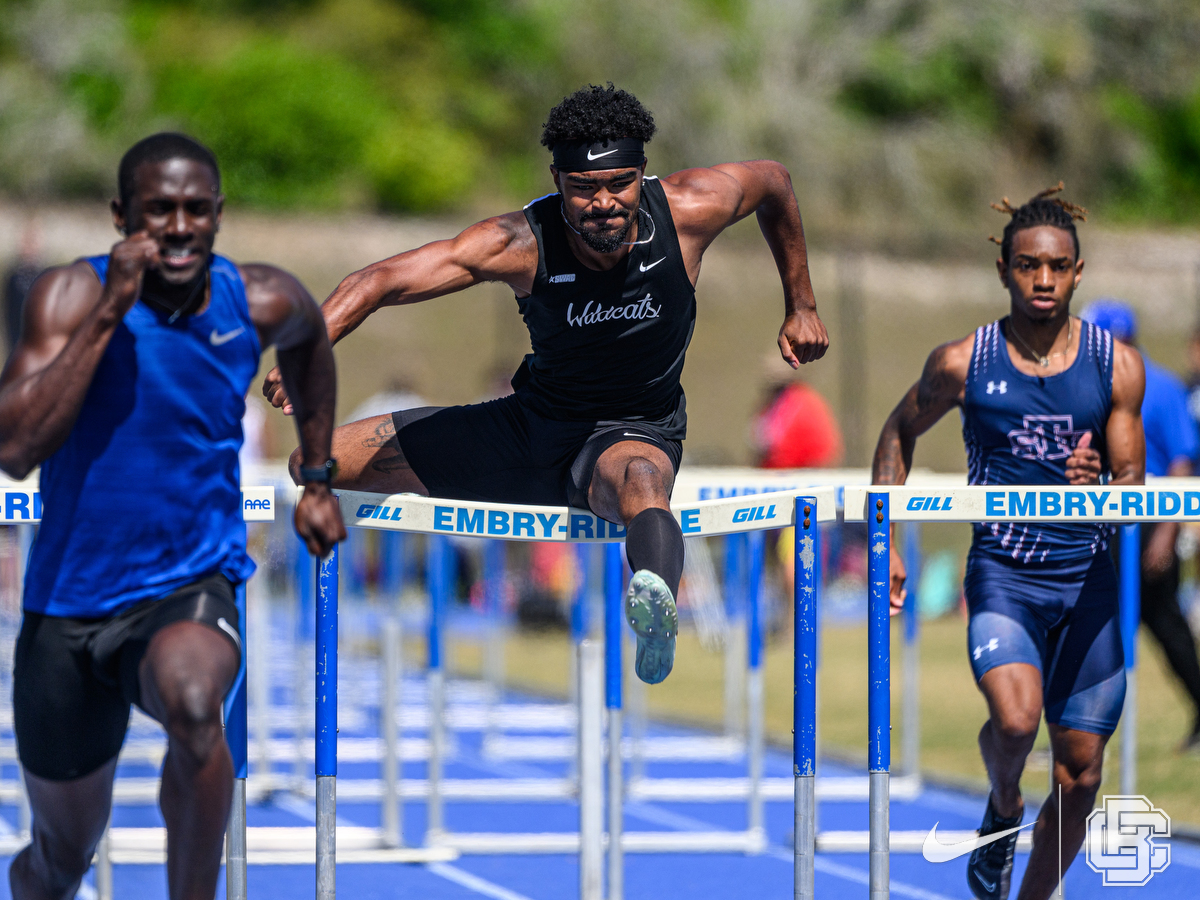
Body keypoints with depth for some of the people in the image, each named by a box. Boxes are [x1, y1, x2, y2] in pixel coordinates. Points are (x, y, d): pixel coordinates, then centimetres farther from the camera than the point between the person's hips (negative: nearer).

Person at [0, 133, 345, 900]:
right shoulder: (71, 295, -12)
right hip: (69, 600, 0)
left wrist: (317, 478, 22)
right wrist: (109, 312, -28)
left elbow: (310, 340, 24)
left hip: (192, 588, 0)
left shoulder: (262, 303, -4)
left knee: (193, 701, -38)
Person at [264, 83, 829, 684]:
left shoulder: (689, 210, -19)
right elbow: (382, 280, -29)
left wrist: (800, 308, 12)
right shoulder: (521, 244, -22)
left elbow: (773, 182, 4)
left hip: (633, 435, -3)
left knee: (640, 484, -45)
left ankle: (655, 598, -77)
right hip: (531, 425, 3)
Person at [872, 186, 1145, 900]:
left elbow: (1133, 485, -1)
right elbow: (900, 433, 15)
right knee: (1015, 720, -27)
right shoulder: (962, 363, -3)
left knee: (1081, 774, 4)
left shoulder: (1118, 365, -1)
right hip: (1002, 573, -2)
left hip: (1089, 579, 2)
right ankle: (1003, 809, 7)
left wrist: (1097, 490, -25)